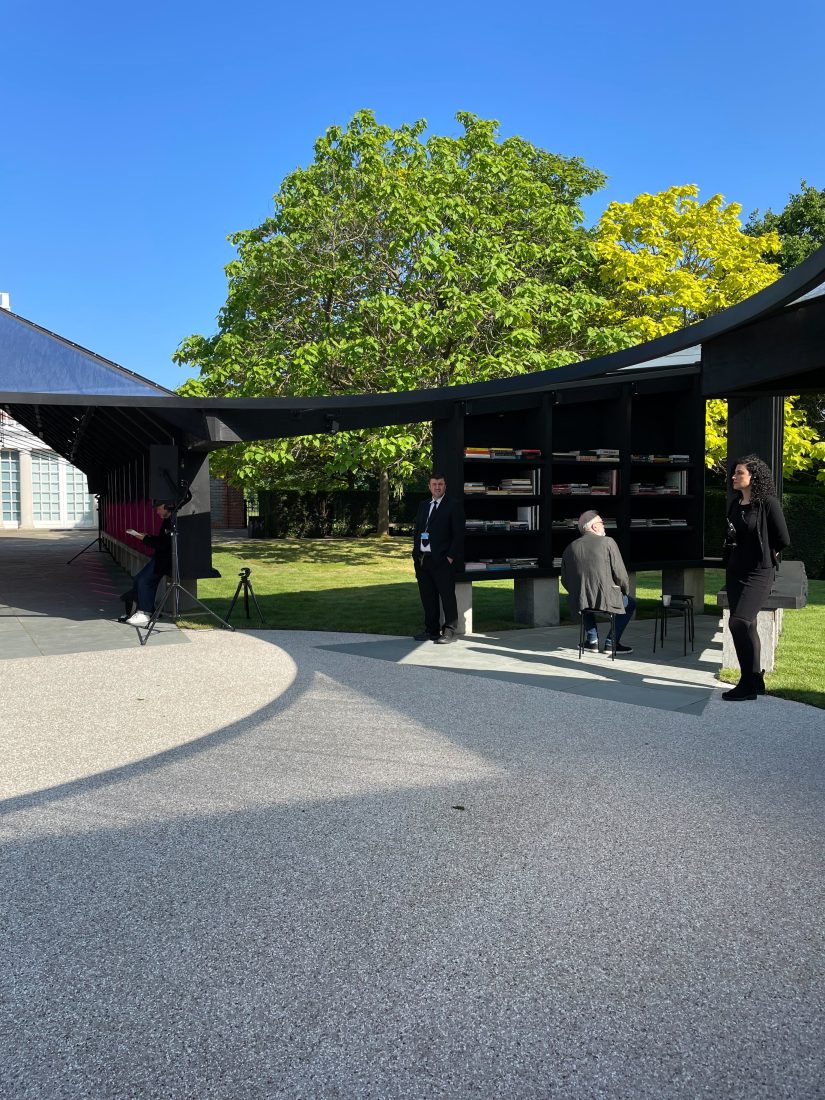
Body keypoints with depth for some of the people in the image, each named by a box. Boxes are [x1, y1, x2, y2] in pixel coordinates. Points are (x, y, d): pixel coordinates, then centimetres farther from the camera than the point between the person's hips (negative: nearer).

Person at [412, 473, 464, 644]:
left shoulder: (453, 506, -2)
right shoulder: (423, 506, 17)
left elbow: (458, 535, -7)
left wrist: (450, 557, -13)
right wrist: (416, 553, 9)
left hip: (442, 560, -6)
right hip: (422, 559, 6)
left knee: (447, 597, -2)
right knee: (427, 598, 10)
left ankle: (449, 631, 3)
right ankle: (431, 630, 19)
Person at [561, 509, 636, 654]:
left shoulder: (570, 547, 5)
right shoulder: (608, 542, -6)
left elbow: (565, 580, 8)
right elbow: (620, 574, -7)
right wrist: (625, 590, 13)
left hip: (580, 601, 4)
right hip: (606, 599, -4)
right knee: (630, 603, 25)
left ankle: (592, 640, 35)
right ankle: (611, 642, 19)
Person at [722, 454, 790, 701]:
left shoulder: (768, 503, -10)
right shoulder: (735, 504, 10)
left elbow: (783, 539, -8)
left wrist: (764, 553, 4)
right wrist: (730, 558, 7)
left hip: (759, 573, -7)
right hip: (735, 572, 7)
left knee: (739, 622, -18)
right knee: (745, 626, 10)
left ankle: (750, 682, -8)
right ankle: (753, 682, 20)